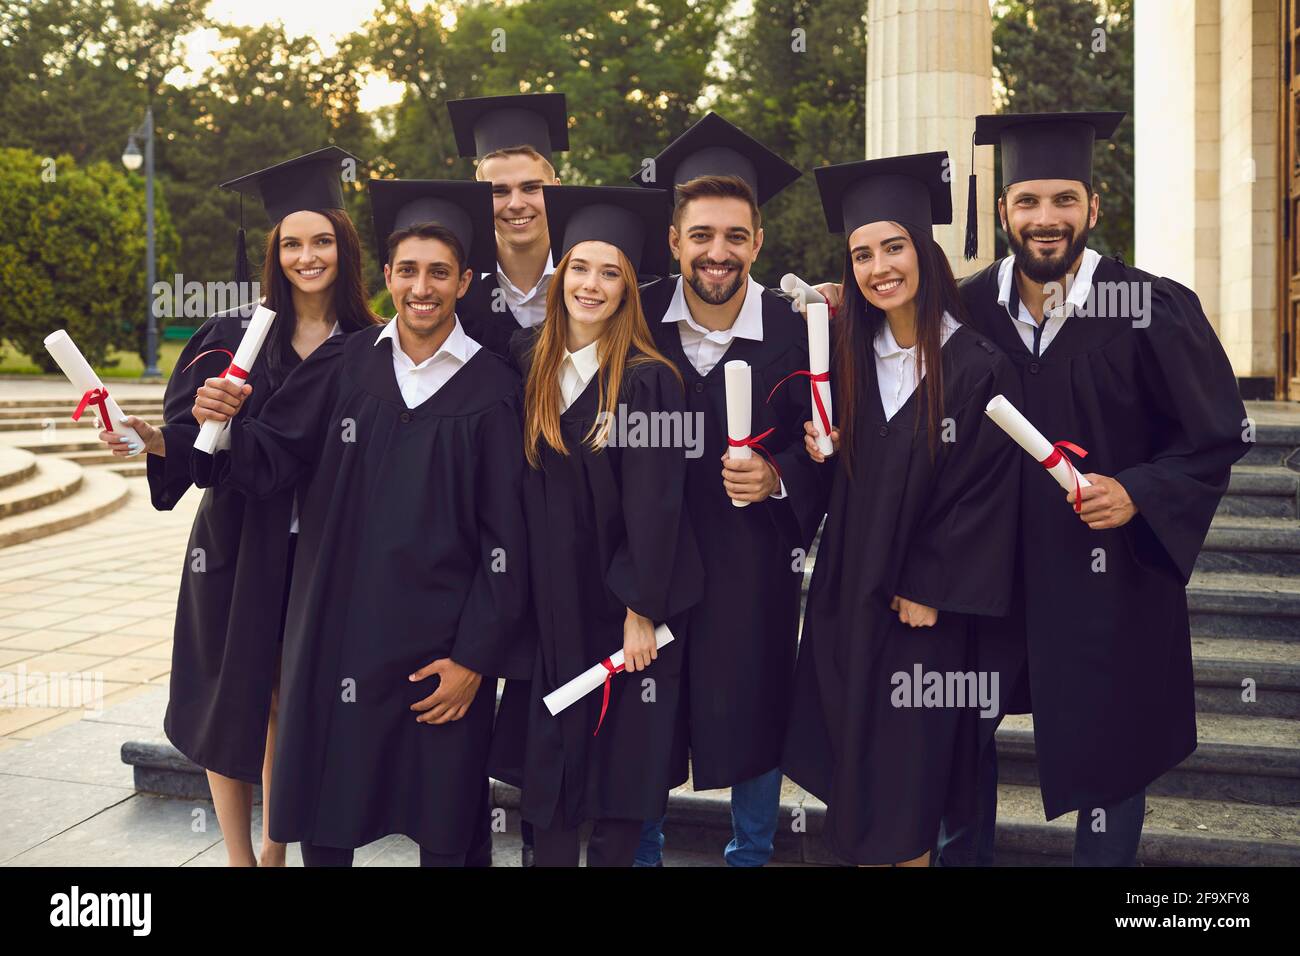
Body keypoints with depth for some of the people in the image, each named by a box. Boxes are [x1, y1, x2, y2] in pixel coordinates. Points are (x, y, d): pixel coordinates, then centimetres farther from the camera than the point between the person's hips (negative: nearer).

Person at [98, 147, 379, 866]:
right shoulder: (236, 336, -2)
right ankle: (239, 856, 22)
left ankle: (275, 851, 26)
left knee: (288, 700, 9)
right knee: (232, 697, 5)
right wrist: (156, 439, -23)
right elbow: (191, 434, -3)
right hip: (240, 542, 0)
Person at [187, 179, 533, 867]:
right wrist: (225, 425, -20)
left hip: (441, 645, -2)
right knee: (324, 818, 13)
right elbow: (271, 461, 2)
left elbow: (505, 533, -6)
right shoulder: (343, 365, 2)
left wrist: (475, 656, -8)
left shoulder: (492, 388, -6)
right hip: (338, 628, 3)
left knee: (442, 827, 10)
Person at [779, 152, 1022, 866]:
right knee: (854, 770, 13)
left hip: (924, 605, -5)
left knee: (907, 773, 4)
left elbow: (982, 493, -12)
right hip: (845, 597, 5)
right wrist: (819, 454, -7)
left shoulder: (978, 369, -12)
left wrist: (930, 591, -13)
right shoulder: (848, 357, 4)